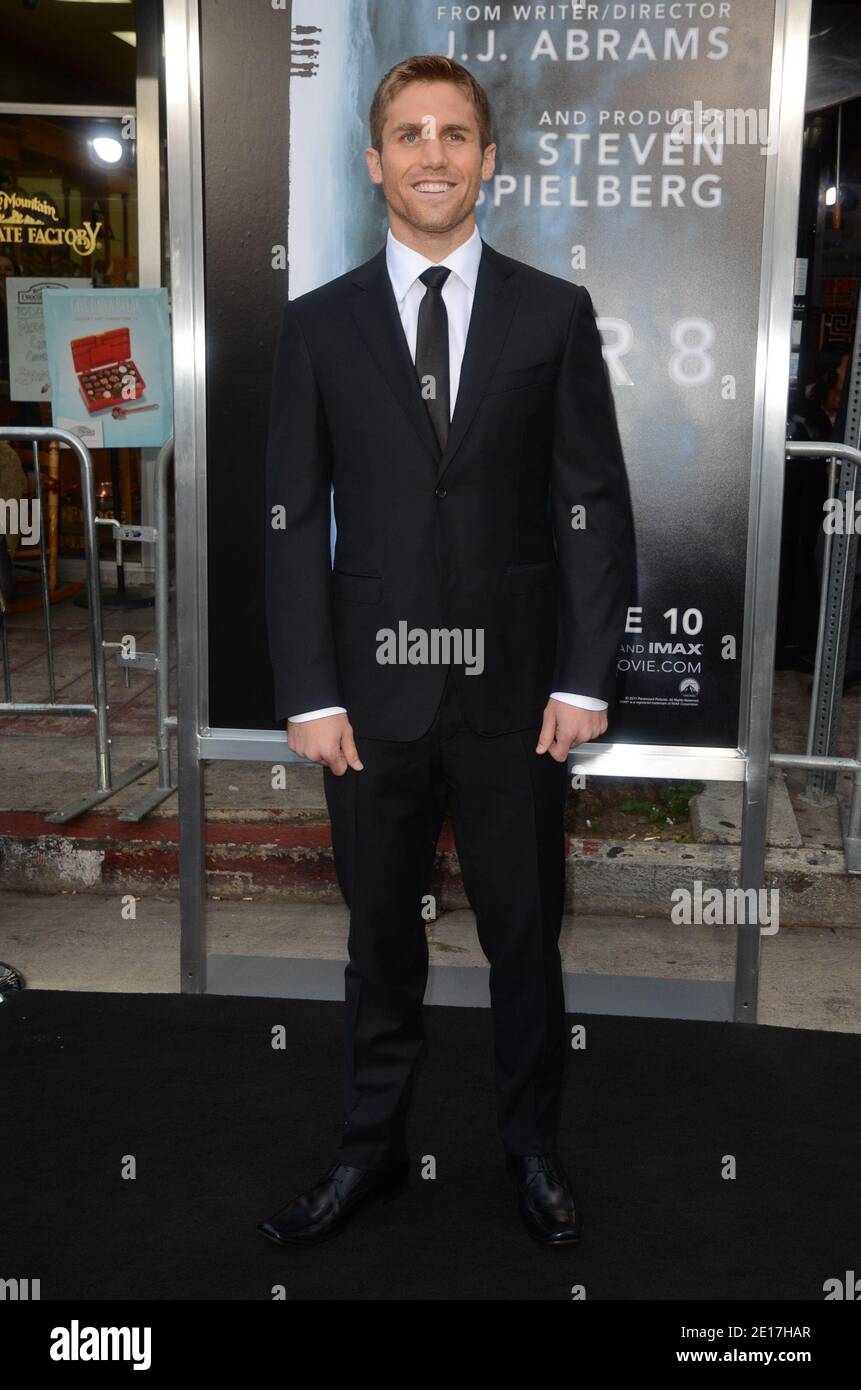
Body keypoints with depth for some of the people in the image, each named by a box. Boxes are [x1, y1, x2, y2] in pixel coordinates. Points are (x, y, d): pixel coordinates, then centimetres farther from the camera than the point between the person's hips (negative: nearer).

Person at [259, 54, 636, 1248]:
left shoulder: (555, 314, 3)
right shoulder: (319, 324, 4)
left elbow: (596, 507, 1)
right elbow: (293, 521, 2)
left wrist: (585, 678, -6)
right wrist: (309, 694, -5)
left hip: (513, 690, 0)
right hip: (374, 690, 1)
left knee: (526, 936, 12)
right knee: (381, 938, 13)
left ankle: (534, 1148, 32)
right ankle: (371, 1151, 31)